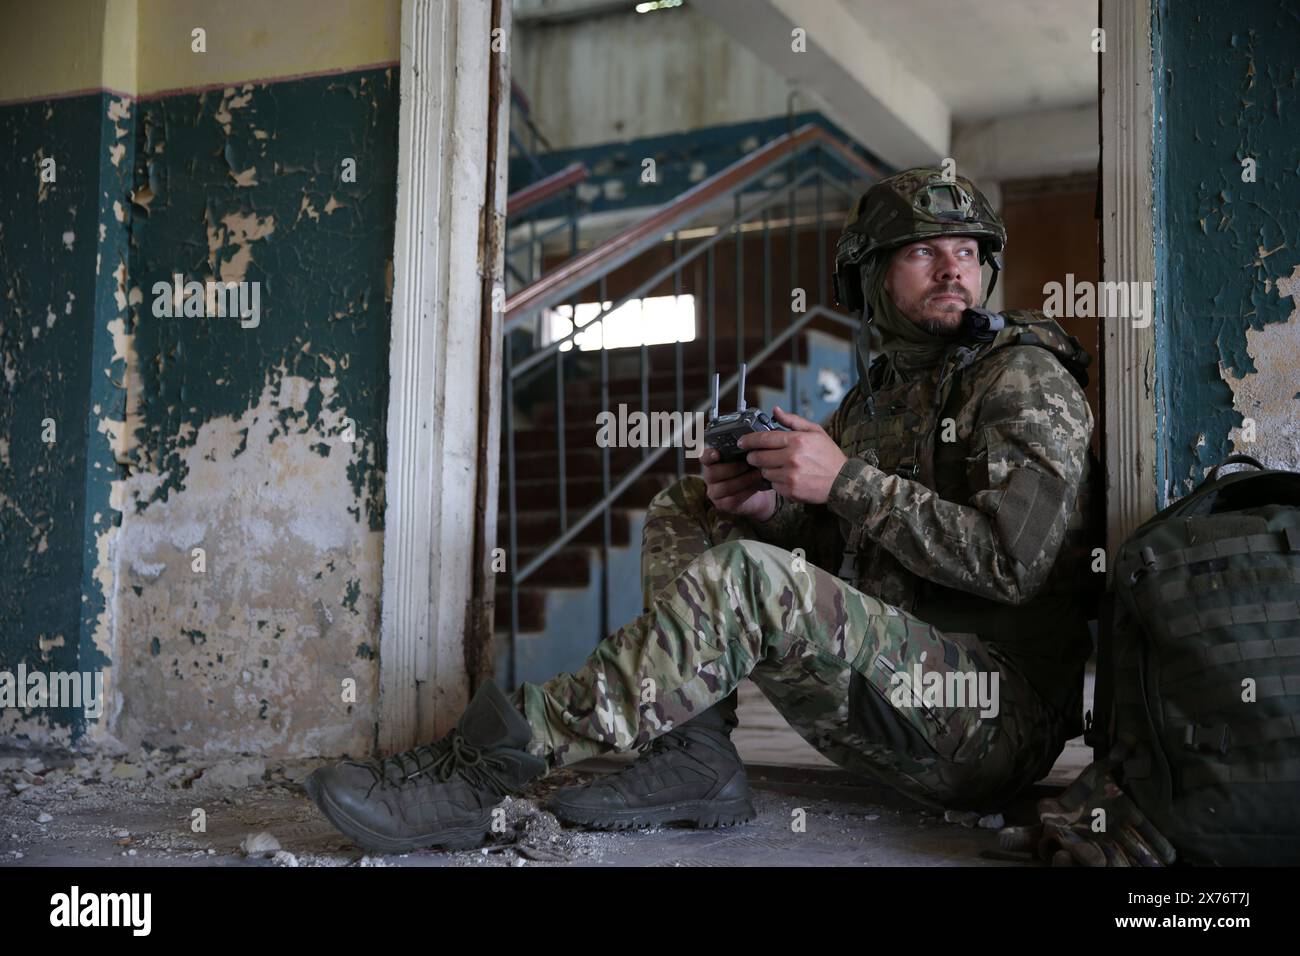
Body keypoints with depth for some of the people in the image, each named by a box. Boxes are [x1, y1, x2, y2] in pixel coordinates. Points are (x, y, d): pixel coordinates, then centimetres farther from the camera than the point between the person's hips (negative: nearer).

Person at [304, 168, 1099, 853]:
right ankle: (698, 757, -11)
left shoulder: (1026, 380, -5)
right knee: (682, 515, 9)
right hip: (892, 690, 8)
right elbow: (820, 556, 18)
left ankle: (482, 770, -29)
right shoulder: (873, 397, 17)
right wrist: (764, 507, -5)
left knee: (745, 578, -32)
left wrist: (845, 480, -18)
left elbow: (1012, 559, -19)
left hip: (997, 717, -8)